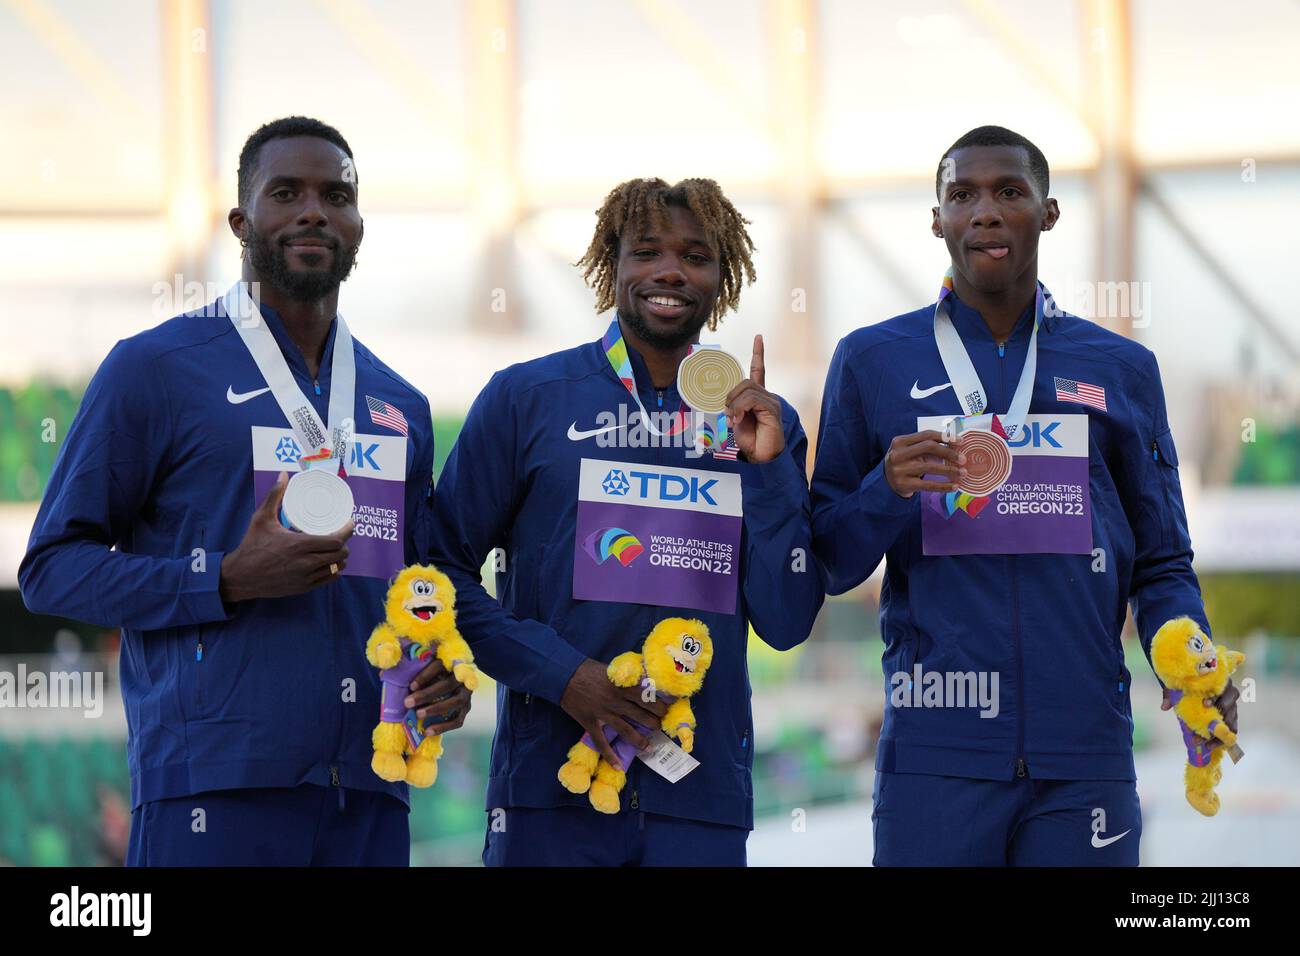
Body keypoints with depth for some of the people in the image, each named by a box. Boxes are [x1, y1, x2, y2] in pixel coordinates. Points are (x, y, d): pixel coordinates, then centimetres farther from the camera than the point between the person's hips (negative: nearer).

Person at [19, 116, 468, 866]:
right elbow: (52, 567, -1)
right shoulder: (154, 369, 2)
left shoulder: (402, 407, 18)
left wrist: (443, 669, 3)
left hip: (368, 795, 5)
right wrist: (228, 580, -14)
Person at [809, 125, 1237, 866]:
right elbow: (830, 566, 8)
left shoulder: (1123, 370, 12)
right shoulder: (872, 362, 8)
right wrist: (886, 491, -12)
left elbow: (1161, 565, 13)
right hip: (934, 757, -1)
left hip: (1086, 755, 1)